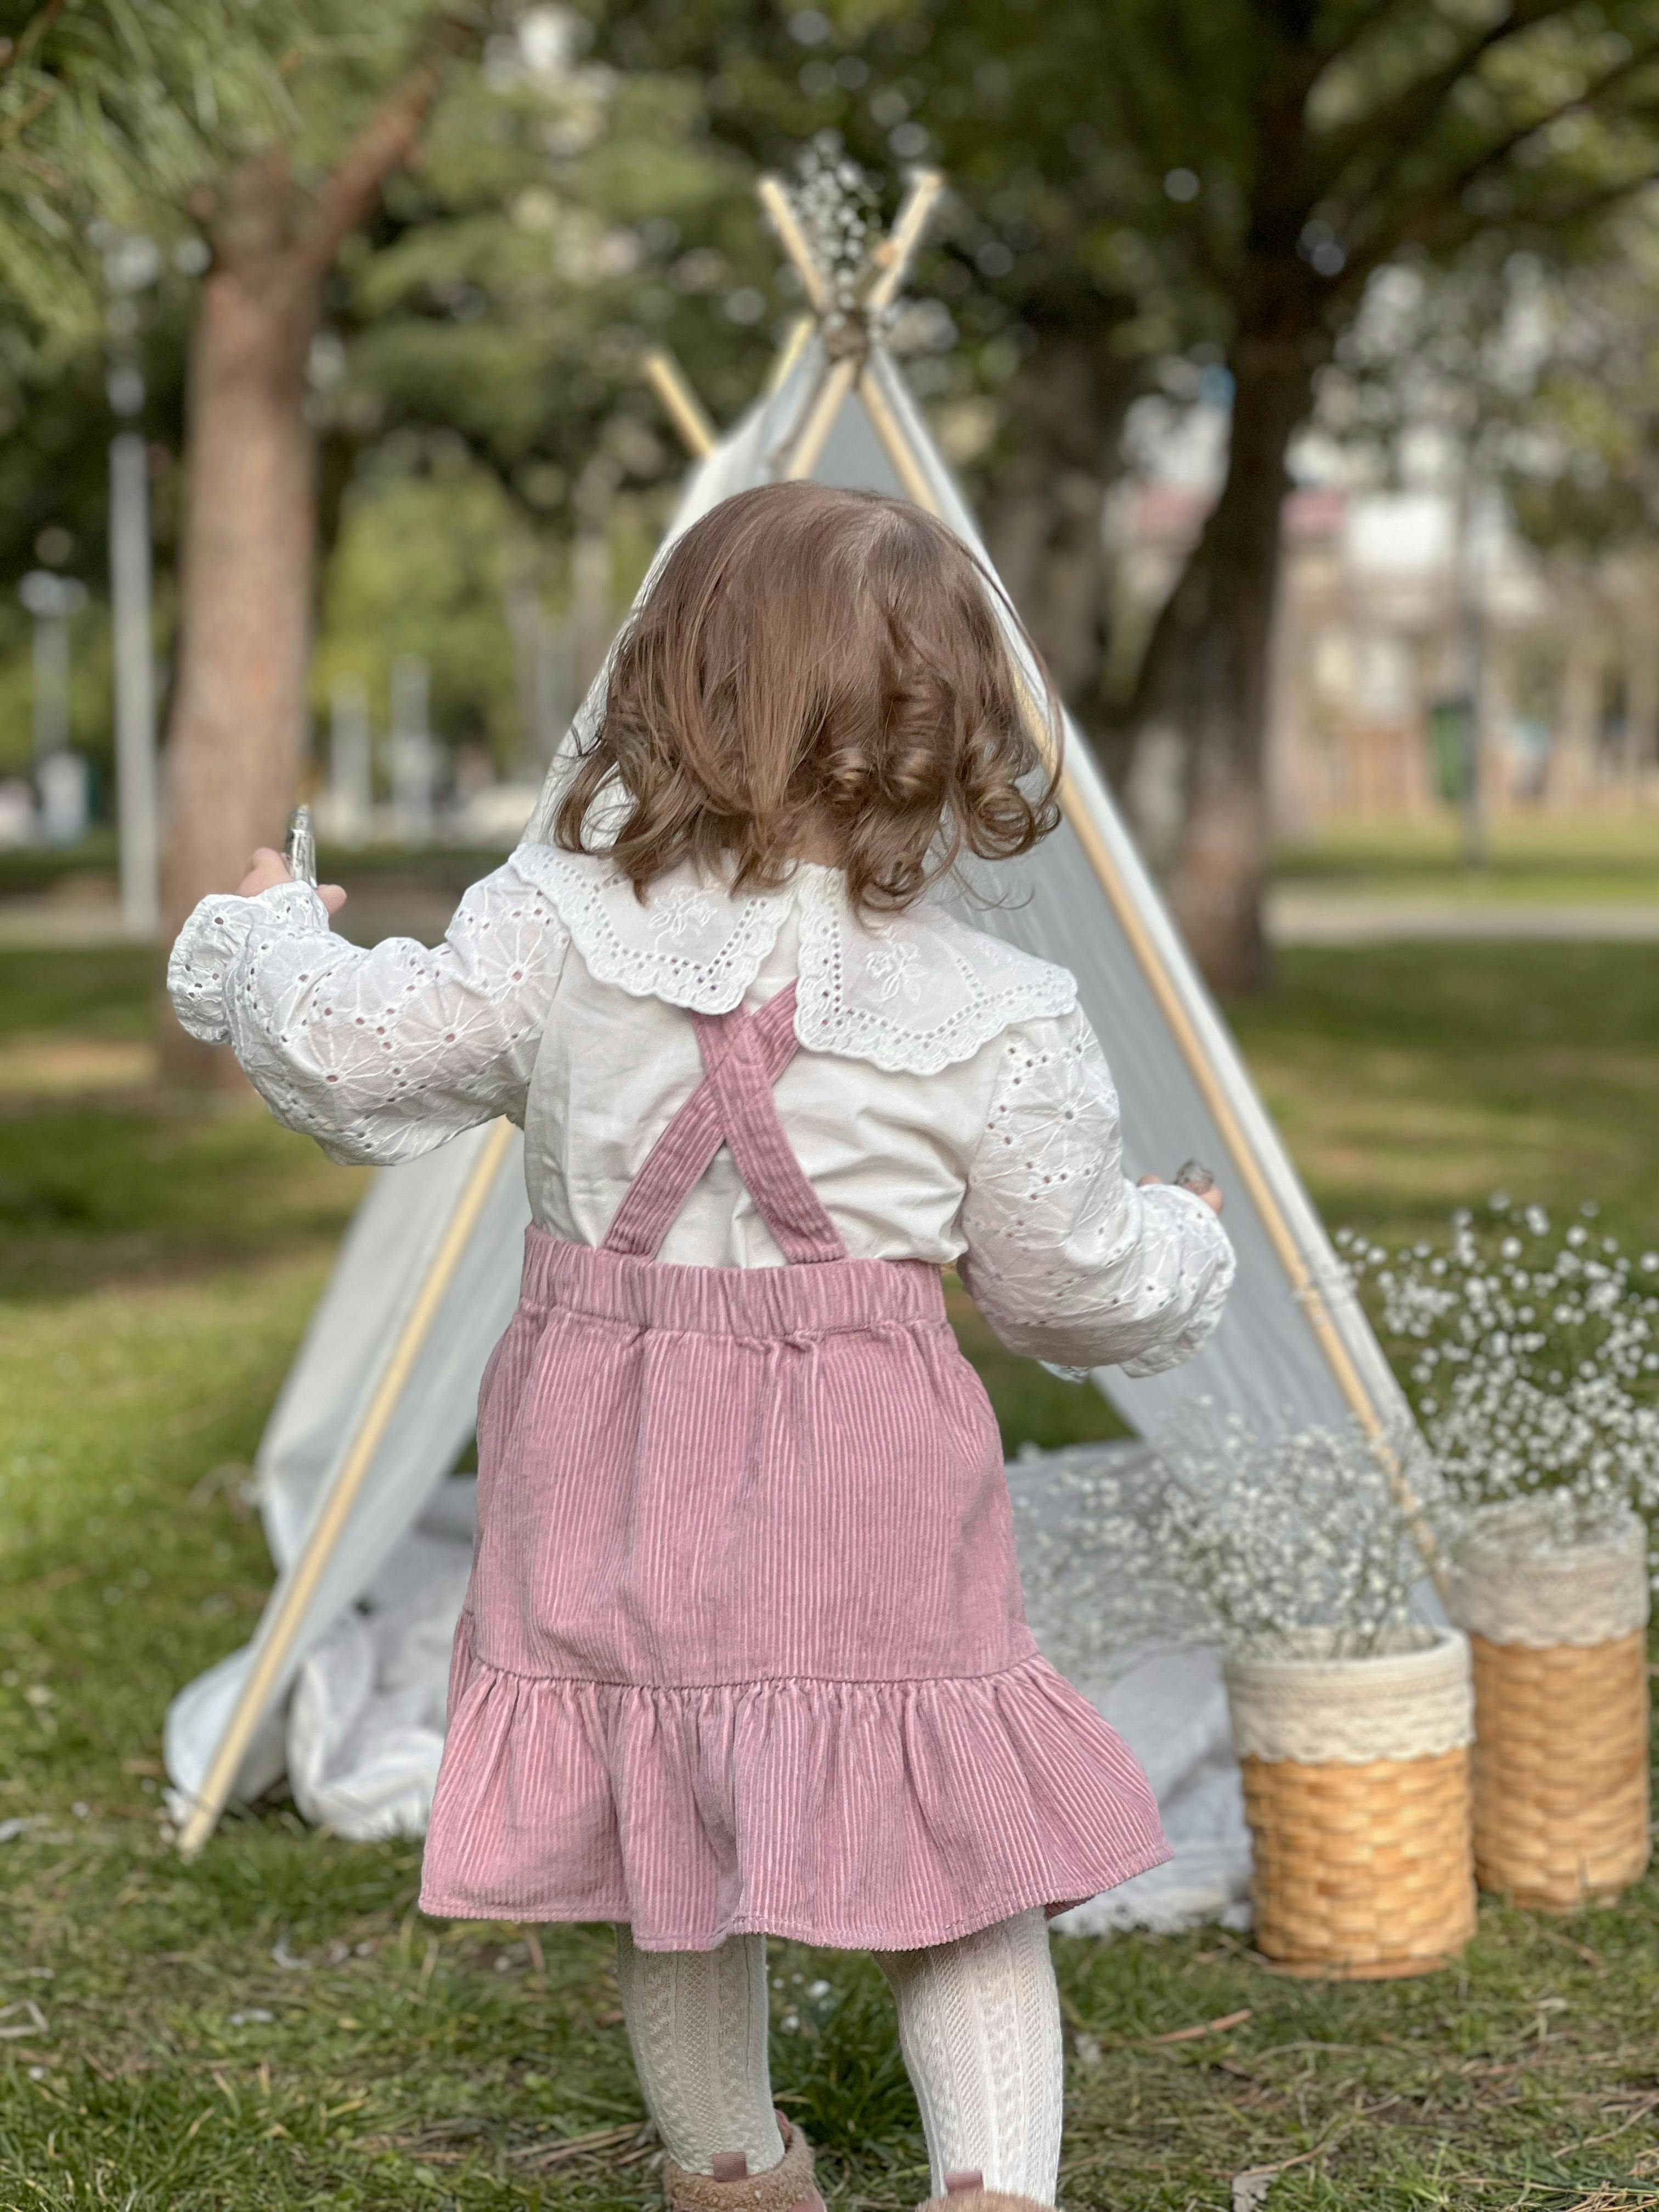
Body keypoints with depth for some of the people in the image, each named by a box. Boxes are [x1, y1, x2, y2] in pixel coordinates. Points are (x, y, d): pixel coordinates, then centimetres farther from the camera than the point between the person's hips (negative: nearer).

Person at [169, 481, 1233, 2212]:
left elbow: (352, 1055, 2)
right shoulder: (995, 1022, -10)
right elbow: (1079, 1285, 0)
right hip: (869, 1494, -2)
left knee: (662, 1843, 20)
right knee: (958, 1833, 12)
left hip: (612, 1470, 3)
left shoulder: (551, 930, -8)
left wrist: (263, 938, 24)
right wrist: (1181, 1244, 24)